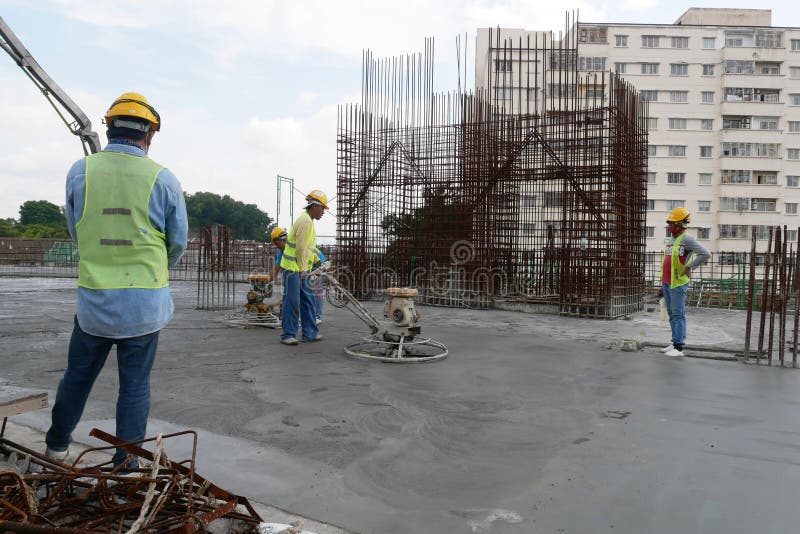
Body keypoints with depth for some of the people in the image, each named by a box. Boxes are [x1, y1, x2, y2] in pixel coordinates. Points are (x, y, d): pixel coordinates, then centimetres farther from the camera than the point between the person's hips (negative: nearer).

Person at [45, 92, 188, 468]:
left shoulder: (80, 171, -3)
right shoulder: (163, 179, -9)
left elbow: (74, 232, 8)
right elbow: (178, 243, -1)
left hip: (93, 299, 2)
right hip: (146, 303, -2)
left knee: (77, 375, 22)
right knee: (135, 385, 10)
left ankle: (57, 443, 41)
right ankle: (126, 461, 22)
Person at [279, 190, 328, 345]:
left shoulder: (309, 220, 16)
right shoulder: (305, 220, -16)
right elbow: (300, 247, -20)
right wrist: (302, 269, -16)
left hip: (302, 268, 10)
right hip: (293, 267, -10)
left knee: (307, 300, 11)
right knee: (292, 301, -5)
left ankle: (310, 332, 16)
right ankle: (288, 335, 2)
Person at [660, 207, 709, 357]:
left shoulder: (687, 239, -10)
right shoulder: (671, 240, 17)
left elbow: (705, 254, -20)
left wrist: (689, 267, -15)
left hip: (678, 283, -9)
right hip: (667, 283, 9)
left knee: (678, 315, -8)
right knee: (672, 315, 12)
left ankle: (679, 348, -6)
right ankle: (675, 343, 20)